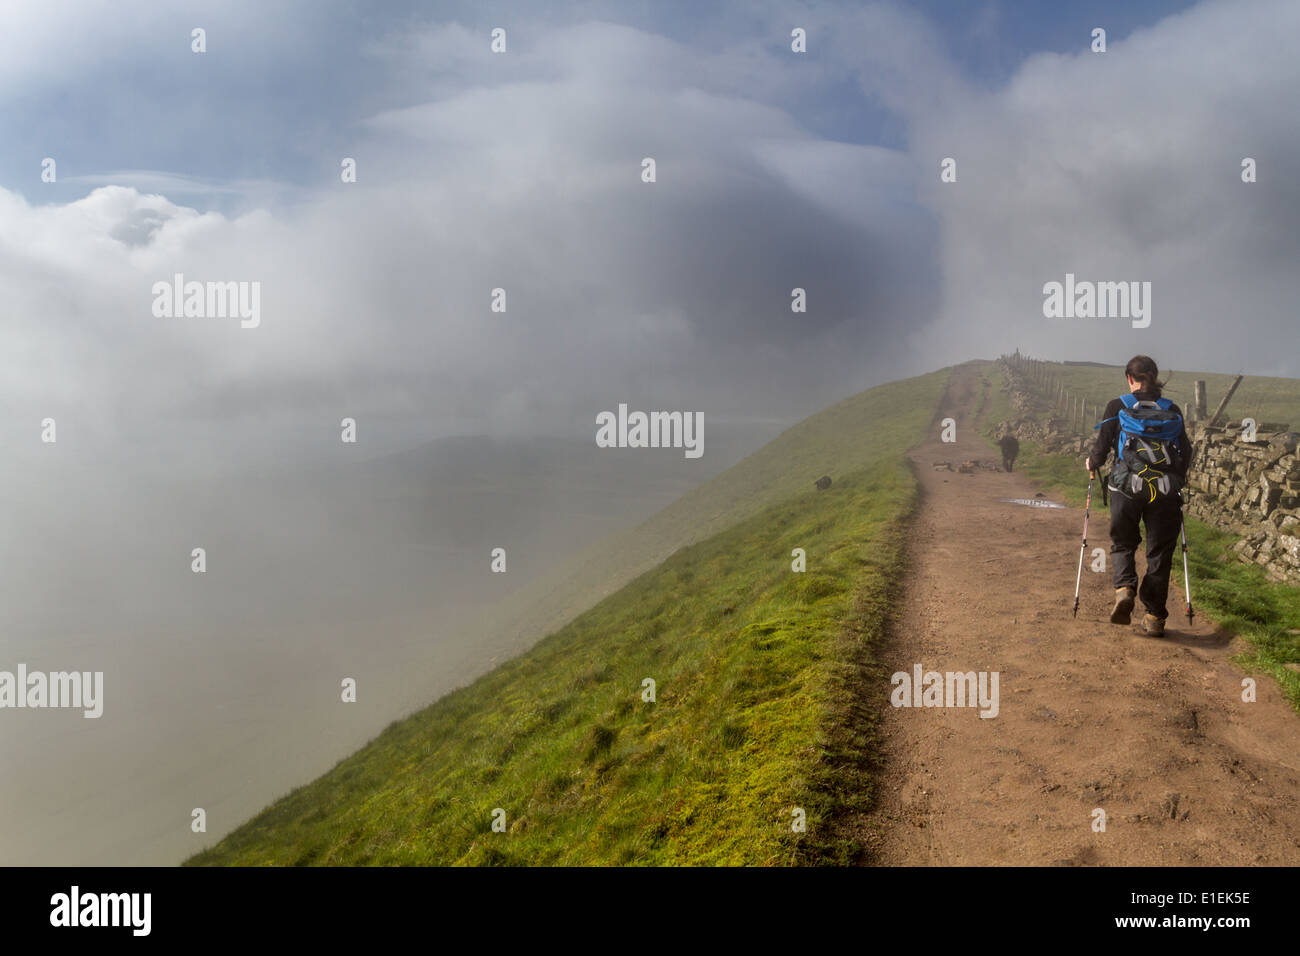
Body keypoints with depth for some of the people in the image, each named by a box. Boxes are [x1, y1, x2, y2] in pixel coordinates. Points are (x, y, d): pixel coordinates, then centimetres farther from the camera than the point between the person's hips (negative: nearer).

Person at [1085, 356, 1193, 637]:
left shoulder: (1117, 407, 2)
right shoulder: (1172, 410, 9)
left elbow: (1102, 448, -1)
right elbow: (1186, 452, 9)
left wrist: (1092, 463, 20)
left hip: (1127, 487, -1)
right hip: (1166, 490, 2)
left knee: (1122, 544, 16)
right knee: (1159, 553, 9)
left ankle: (1124, 588, -10)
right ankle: (1155, 616, 10)